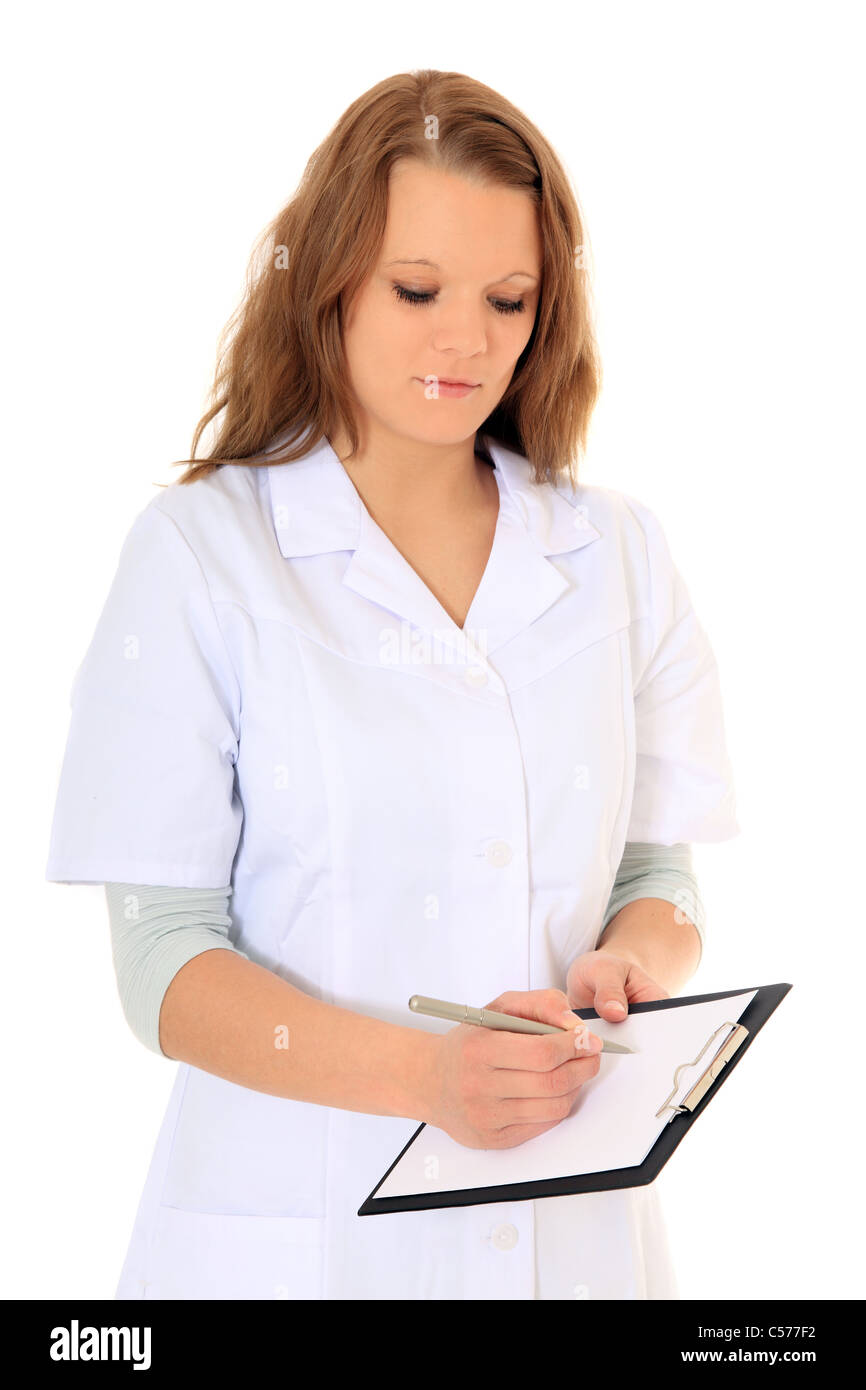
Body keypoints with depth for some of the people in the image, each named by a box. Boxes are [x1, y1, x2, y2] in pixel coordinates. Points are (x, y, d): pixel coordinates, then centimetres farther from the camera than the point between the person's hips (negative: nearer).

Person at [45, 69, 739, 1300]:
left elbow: (657, 871, 8)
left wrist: (629, 965, -15)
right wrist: (426, 1074, -26)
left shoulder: (618, 553, 5)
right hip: (293, 1230, -3)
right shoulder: (200, 552, -7)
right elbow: (163, 963, -11)